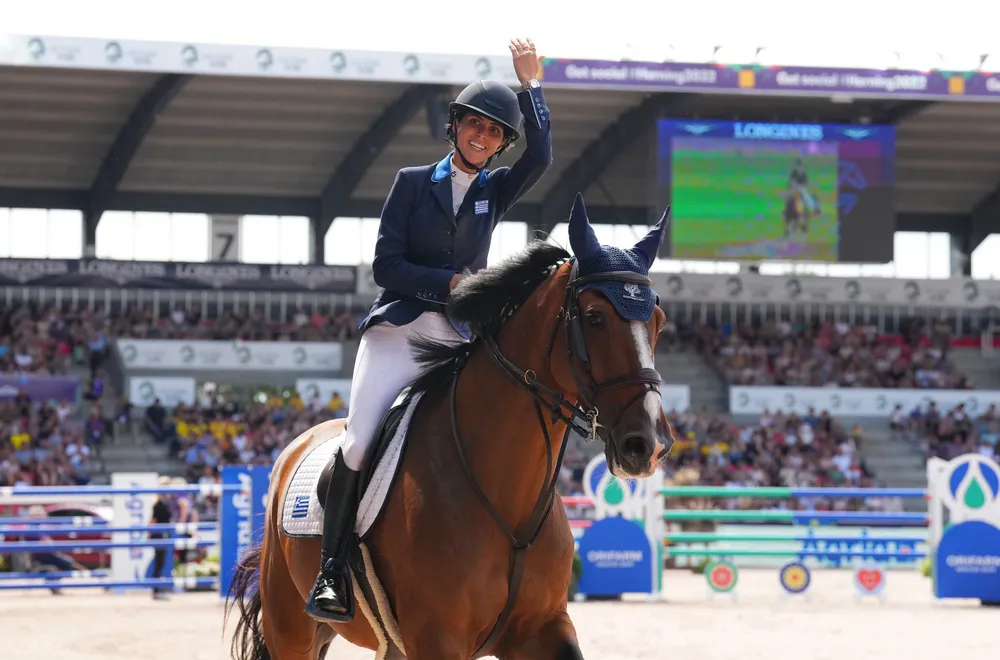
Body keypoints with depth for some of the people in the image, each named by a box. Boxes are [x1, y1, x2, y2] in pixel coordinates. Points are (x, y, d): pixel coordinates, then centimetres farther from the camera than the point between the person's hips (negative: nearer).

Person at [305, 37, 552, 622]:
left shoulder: (496, 192, 12)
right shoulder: (413, 183, 7)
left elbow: (542, 157, -9)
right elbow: (386, 266, 0)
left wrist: (530, 83, -12)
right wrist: (451, 283, -10)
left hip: (465, 341, 3)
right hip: (401, 329, -3)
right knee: (360, 442, -19)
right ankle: (331, 572, -12)